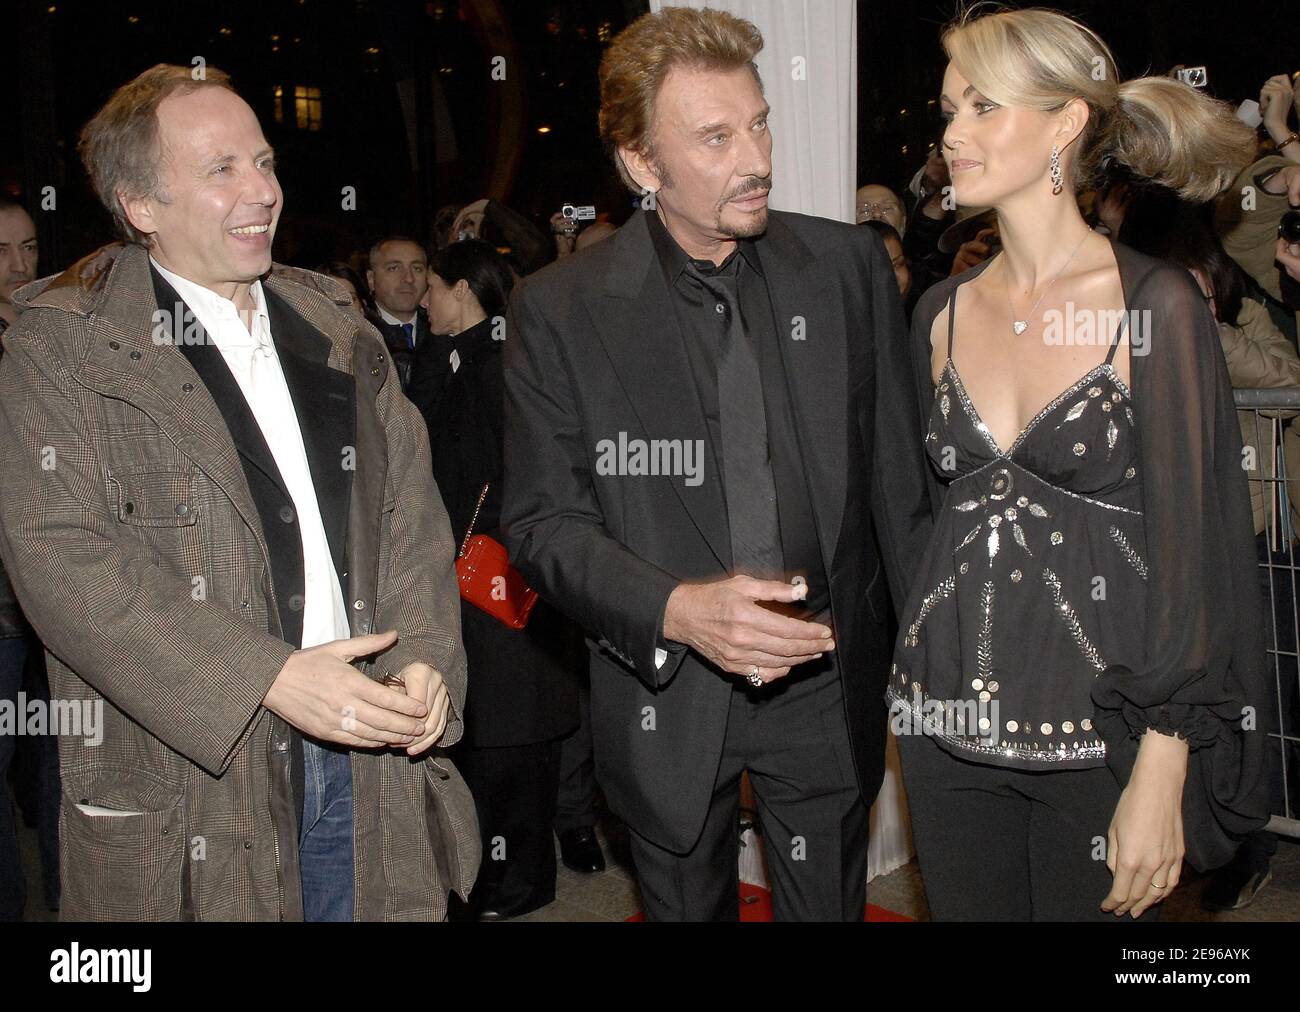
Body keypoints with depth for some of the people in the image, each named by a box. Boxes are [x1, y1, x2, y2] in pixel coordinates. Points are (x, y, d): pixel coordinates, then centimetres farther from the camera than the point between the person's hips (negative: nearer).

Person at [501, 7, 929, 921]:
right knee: (687, 905, 19)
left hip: (830, 684, 1)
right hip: (666, 699, -1)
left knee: (829, 906, 17)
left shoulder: (851, 266, -3)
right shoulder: (557, 311, -9)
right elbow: (542, 520, -9)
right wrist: (677, 609, -25)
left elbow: (900, 476, 2)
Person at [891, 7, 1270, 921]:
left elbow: (1187, 551, -11)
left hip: (1098, 729, -4)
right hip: (947, 720, 5)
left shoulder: (1155, 306, -10)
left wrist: (1161, 778, -14)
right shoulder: (944, 313, 5)